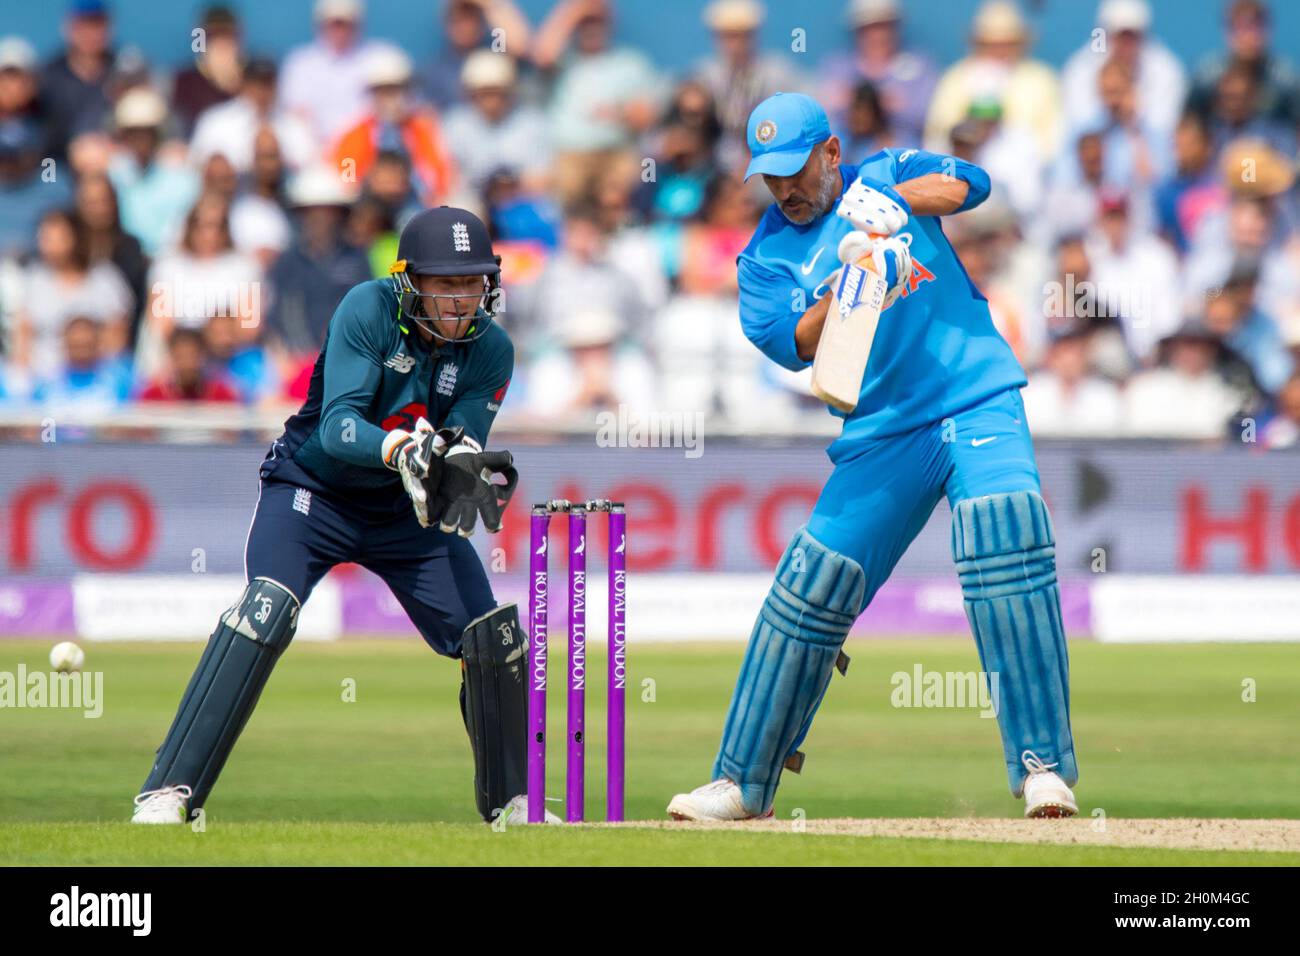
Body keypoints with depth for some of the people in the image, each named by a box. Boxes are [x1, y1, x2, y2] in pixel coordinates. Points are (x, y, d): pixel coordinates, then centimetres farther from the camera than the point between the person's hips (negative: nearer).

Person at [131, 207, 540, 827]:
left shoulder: (490, 351, -10)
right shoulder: (369, 310, -22)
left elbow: (460, 448, -16)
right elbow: (337, 427, -31)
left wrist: (460, 465, -40)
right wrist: (405, 448, -49)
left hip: (407, 512, 5)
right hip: (314, 491, -5)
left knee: (493, 636, -3)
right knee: (267, 608, -27)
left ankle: (509, 798, 19)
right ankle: (169, 790, -28)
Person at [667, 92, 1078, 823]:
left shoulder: (888, 176, 11)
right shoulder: (767, 257, 8)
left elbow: (970, 184, 0)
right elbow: (794, 344, -6)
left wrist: (893, 199, -12)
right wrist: (848, 280, -19)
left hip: (979, 401, -2)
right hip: (884, 433, 2)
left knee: (1007, 531, -26)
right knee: (811, 583, -4)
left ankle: (1043, 765, -24)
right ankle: (745, 783, 8)